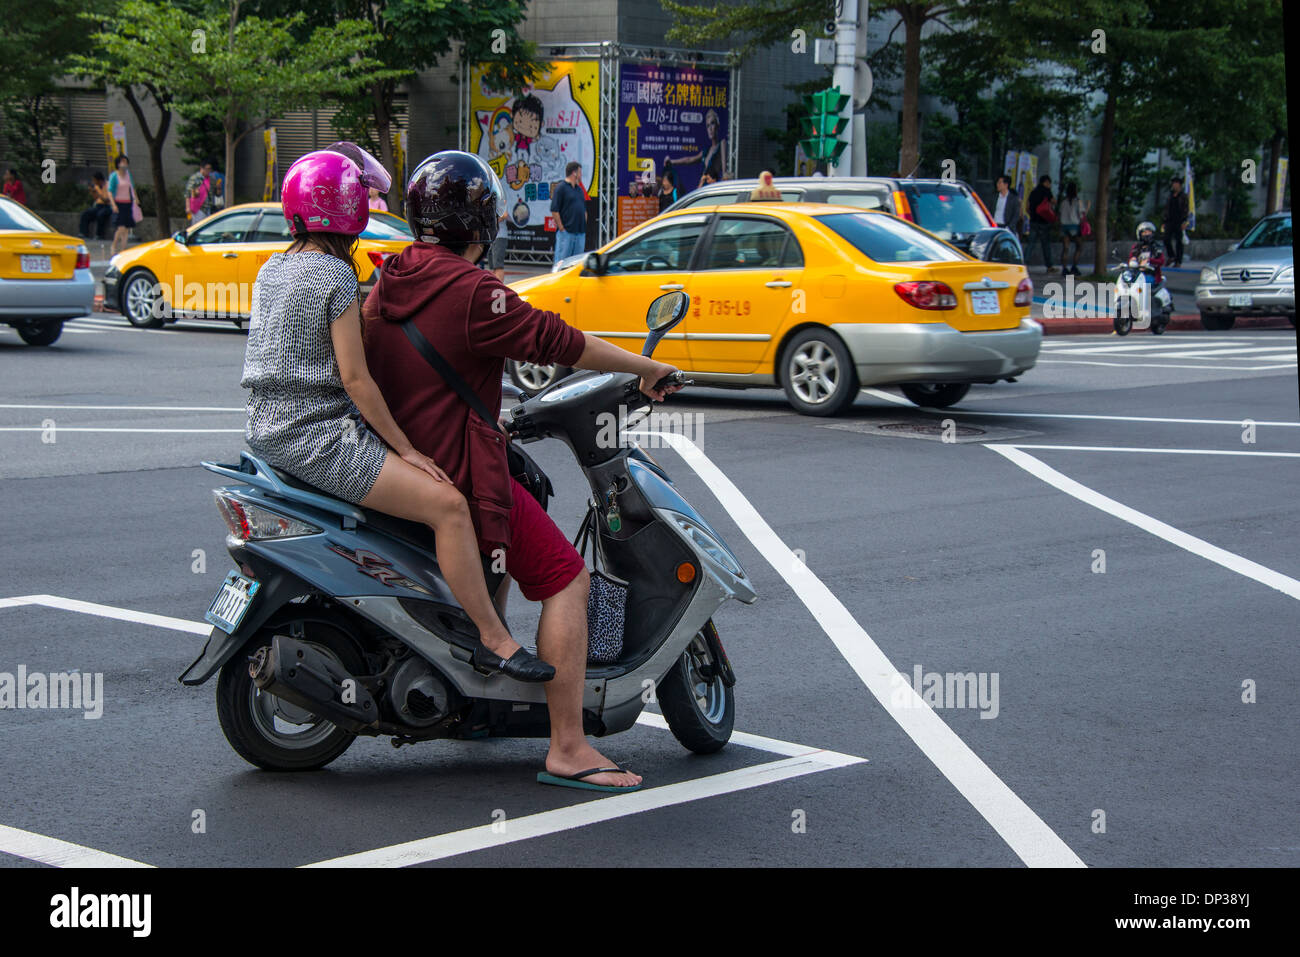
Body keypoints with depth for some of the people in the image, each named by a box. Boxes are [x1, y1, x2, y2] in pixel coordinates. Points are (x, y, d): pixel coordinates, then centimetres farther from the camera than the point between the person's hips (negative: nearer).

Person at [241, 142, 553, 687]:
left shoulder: (272, 270, 13)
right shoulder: (337, 277, -15)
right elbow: (354, 378, -17)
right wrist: (405, 448, -10)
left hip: (268, 432, 11)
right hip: (318, 434, -10)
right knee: (447, 503, -16)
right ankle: (493, 640, -14)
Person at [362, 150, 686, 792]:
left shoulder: (387, 284, 9)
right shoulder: (471, 292, -18)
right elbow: (560, 342, -15)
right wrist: (647, 368, -2)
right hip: (458, 473, -10)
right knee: (566, 579, -5)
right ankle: (567, 749, -9)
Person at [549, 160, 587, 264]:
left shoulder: (580, 189, 17)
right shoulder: (561, 188, -6)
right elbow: (554, 210, -11)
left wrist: (584, 226, 14)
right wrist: (561, 228, -13)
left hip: (580, 232, 7)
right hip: (566, 232, -7)